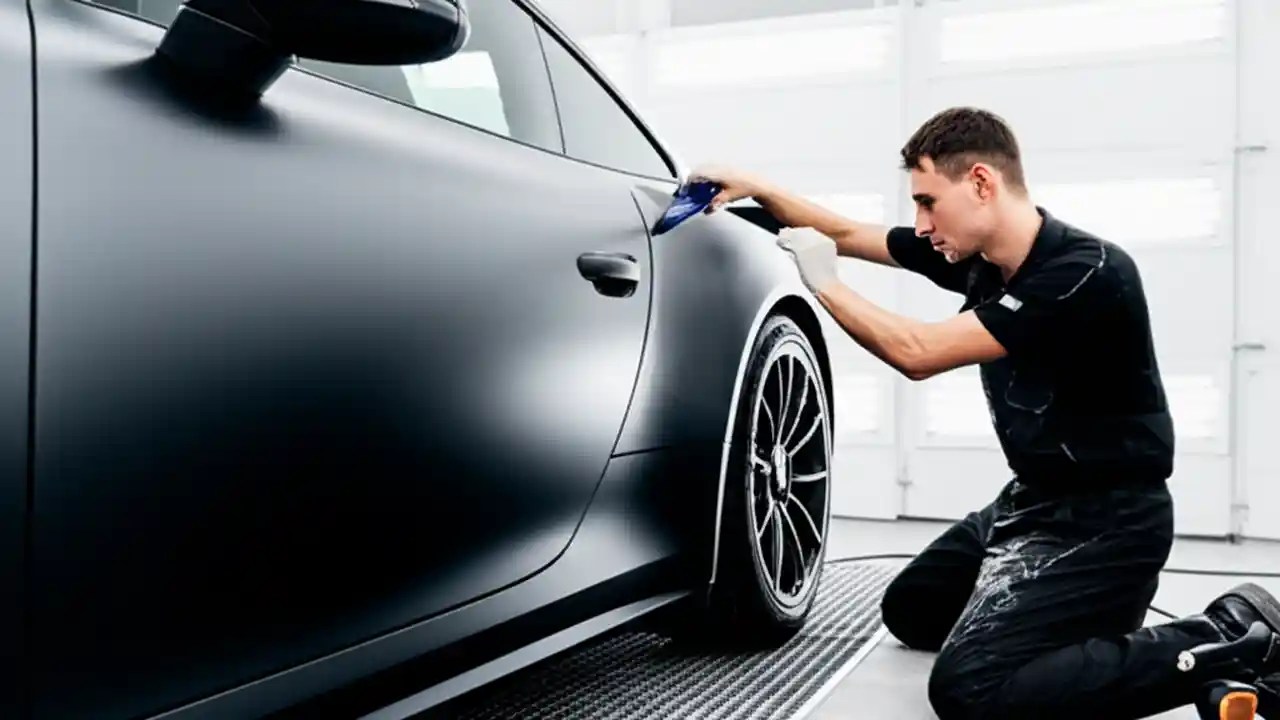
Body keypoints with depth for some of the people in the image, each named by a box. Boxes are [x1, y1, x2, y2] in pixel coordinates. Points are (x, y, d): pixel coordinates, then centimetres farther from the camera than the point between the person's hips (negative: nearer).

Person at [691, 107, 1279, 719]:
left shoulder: (1088, 273, -26)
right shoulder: (978, 256, -1)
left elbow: (919, 353, -26)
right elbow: (850, 235, 11)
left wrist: (824, 284, -15)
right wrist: (756, 189, 4)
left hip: (1104, 518, -9)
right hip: (1032, 497, 9)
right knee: (910, 611, 20)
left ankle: (1230, 641, -12)